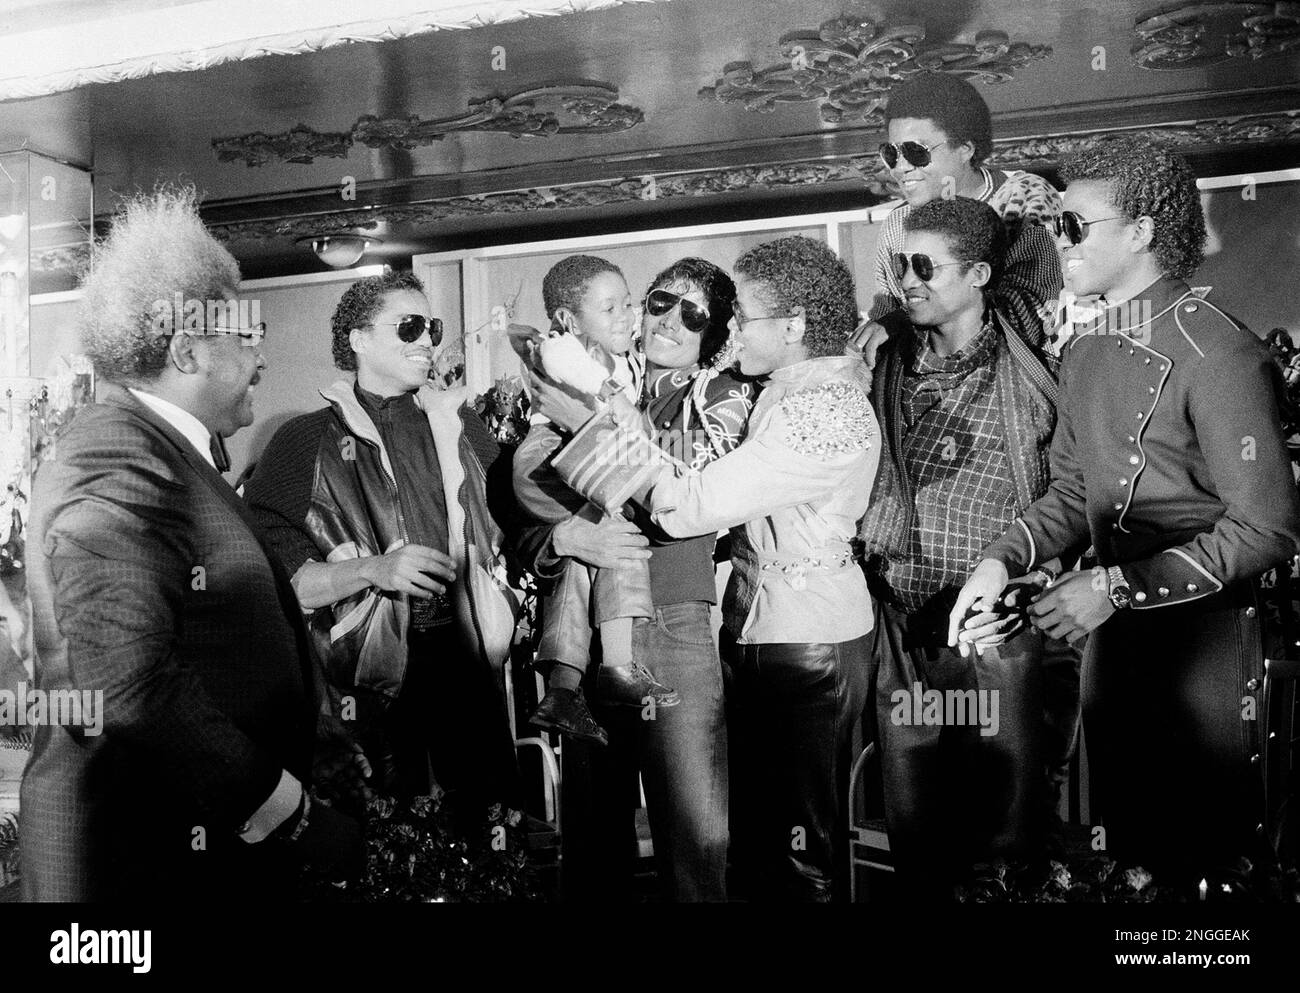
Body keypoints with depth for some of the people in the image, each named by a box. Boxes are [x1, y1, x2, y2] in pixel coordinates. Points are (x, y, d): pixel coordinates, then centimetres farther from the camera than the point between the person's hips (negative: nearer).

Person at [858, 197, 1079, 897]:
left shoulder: (1031, 373, -2)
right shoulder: (886, 368, 8)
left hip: (1005, 636, -3)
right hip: (905, 637, 3)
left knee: (1011, 833, 5)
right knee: (914, 840, 12)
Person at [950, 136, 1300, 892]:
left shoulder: (1219, 355, -20)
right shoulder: (1086, 348, 6)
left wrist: (1118, 587, -22)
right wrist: (1005, 558, -6)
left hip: (1201, 640, -7)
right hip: (1112, 632, 7)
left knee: (1205, 859, 9)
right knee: (1128, 848, 21)